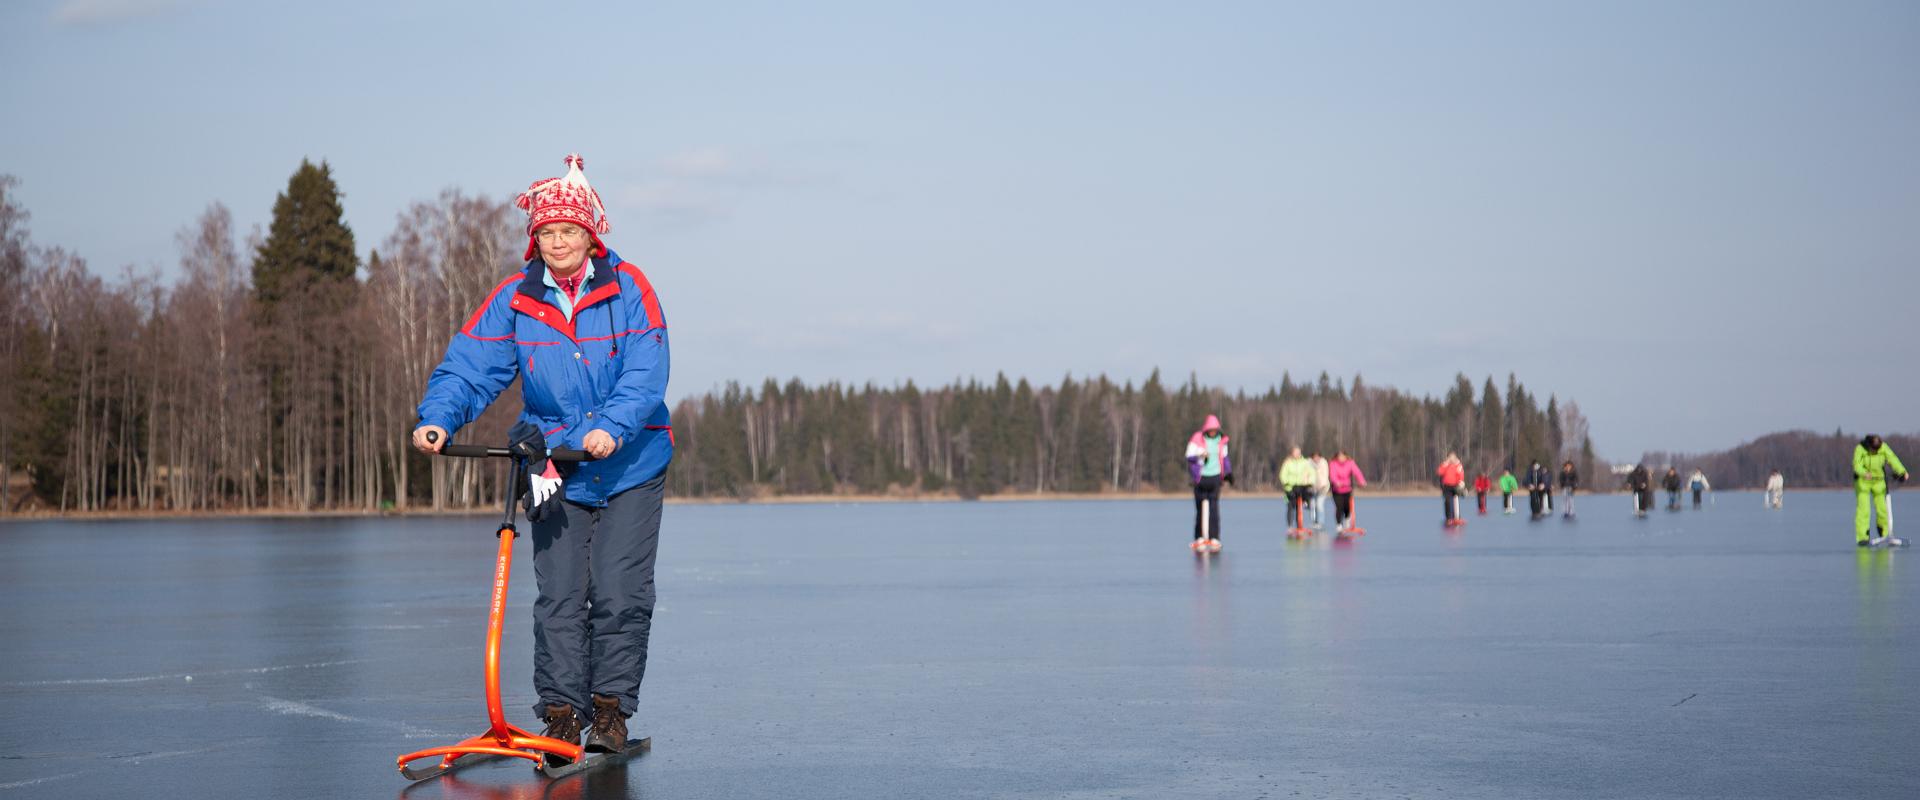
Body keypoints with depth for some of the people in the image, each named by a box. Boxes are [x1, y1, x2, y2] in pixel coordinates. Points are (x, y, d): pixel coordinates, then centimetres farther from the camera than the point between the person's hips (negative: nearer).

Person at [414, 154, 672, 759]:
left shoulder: (628, 289, -8)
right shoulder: (514, 299, -1)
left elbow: (646, 373, -16)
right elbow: (470, 365, -7)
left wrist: (612, 426, -32)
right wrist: (438, 417, -24)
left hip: (630, 464, -2)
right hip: (553, 464, 2)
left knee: (619, 591, -4)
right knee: (559, 595, -1)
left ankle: (611, 707, 8)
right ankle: (560, 711, 6)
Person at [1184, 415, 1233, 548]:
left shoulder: (1221, 440, 7)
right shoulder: (1197, 440, -6)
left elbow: (1224, 457, 19)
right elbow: (1189, 456, -7)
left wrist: (1228, 473, 15)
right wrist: (1199, 456, -25)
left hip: (1215, 477, 2)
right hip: (1201, 477, -2)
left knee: (1214, 508, -4)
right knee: (1201, 508, 2)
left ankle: (1214, 537, -4)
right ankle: (1199, 537, 10)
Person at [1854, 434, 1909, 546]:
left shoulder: (1883, 447, -12)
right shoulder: (1860, 448, -21)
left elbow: (1892, 459, -24)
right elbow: (1857, 464, -34)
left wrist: (1902, 471, -40)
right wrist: (1865, 474, -54)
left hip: (1878, 481, 3)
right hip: (1862, 481, -3)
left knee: (1882, 509, 4)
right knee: (1863, 509, -13)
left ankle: (1885, 534, 25)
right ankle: (1862, 538, -12)